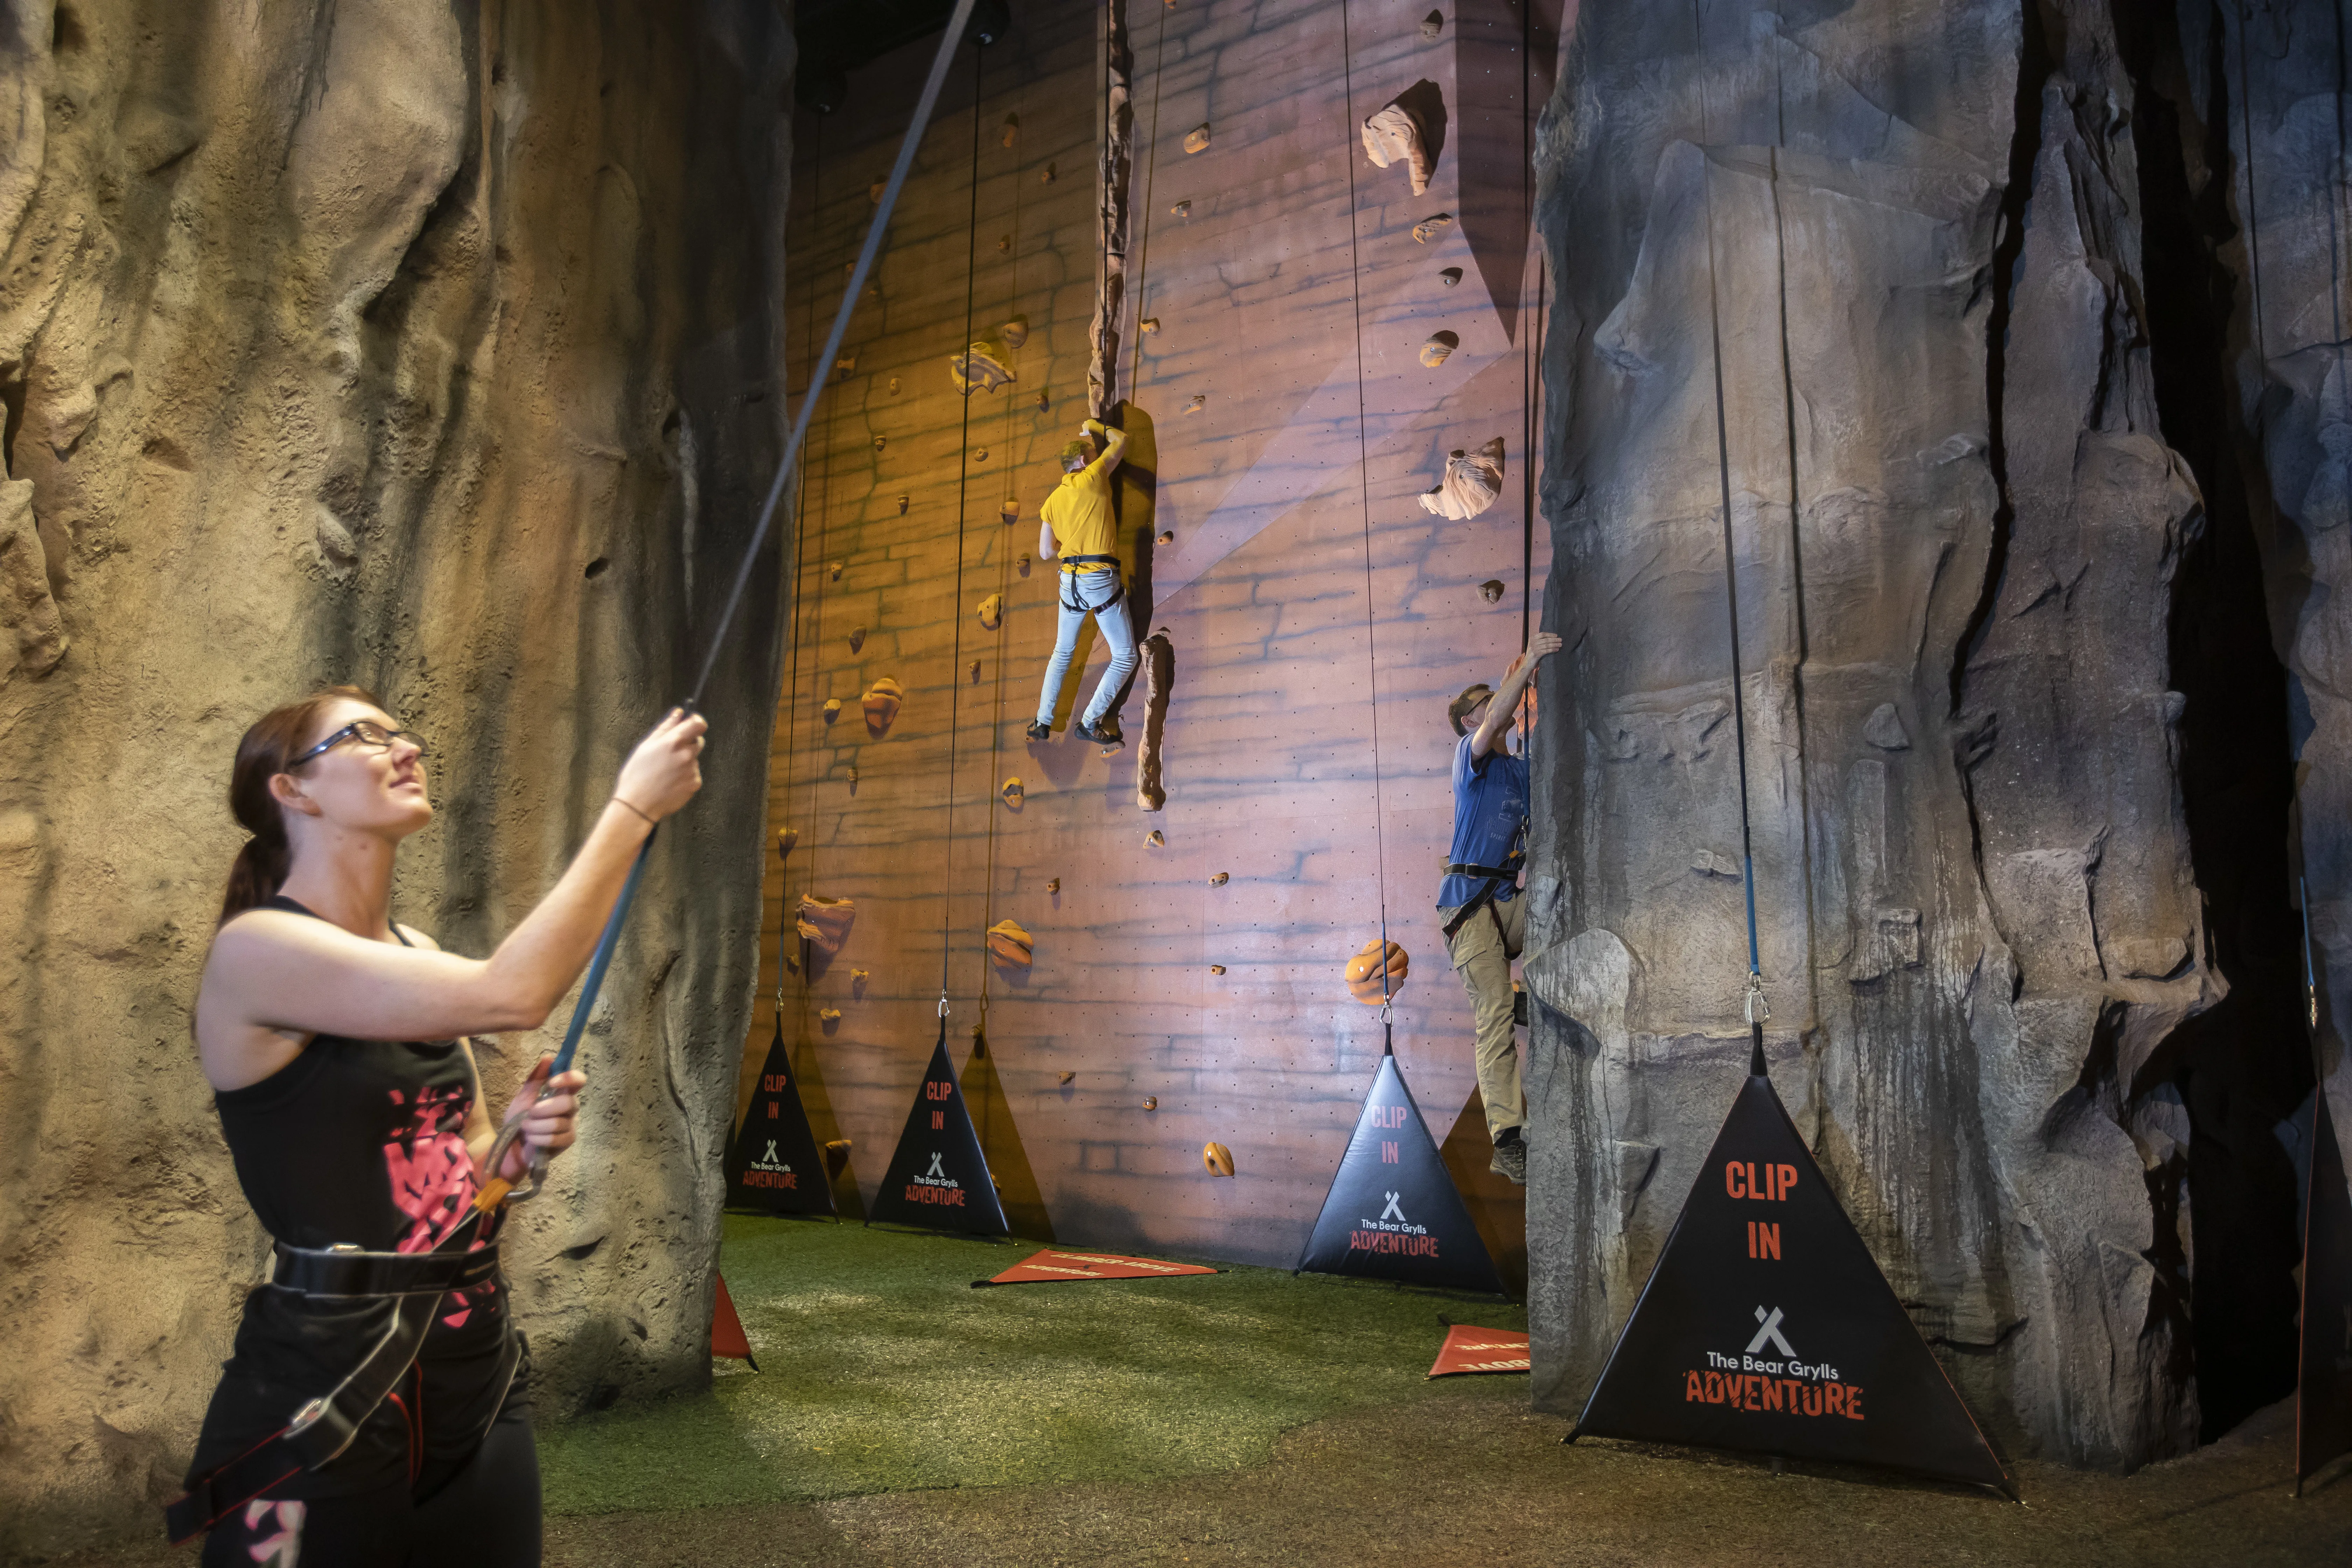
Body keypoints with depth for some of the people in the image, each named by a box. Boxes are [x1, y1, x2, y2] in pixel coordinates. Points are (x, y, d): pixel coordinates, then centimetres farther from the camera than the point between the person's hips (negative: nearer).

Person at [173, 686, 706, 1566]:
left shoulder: (415, 955, 9)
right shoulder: (254, 949, -14)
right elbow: (510, 997, -27)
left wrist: (521, 1142, -6)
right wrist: (632, 807, -21)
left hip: (476, 1371, 7)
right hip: (326, 1401, -7)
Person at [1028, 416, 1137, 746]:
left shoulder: (1052, 501, 10)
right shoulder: (1092, 478, -3)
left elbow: (1045, 552, 13)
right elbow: (1121, 440, 9)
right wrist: (1097, 428, 25)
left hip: (1069, 582, 6)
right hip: (1102, 580, -6)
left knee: (1063, 653, 22)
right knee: (1126, 657, 4)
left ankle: (1043, 722, 23)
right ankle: (1089, 722, 3)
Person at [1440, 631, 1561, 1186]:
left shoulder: (1521, 769, 19)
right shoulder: (1470, 756, 0)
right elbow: (1491, 726, -18)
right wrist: (1526, 666, -24)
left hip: (1509, 897, 6)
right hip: (1471, 900, -6)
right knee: (1496, 1017, -12)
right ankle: (1508, 1144, -15)